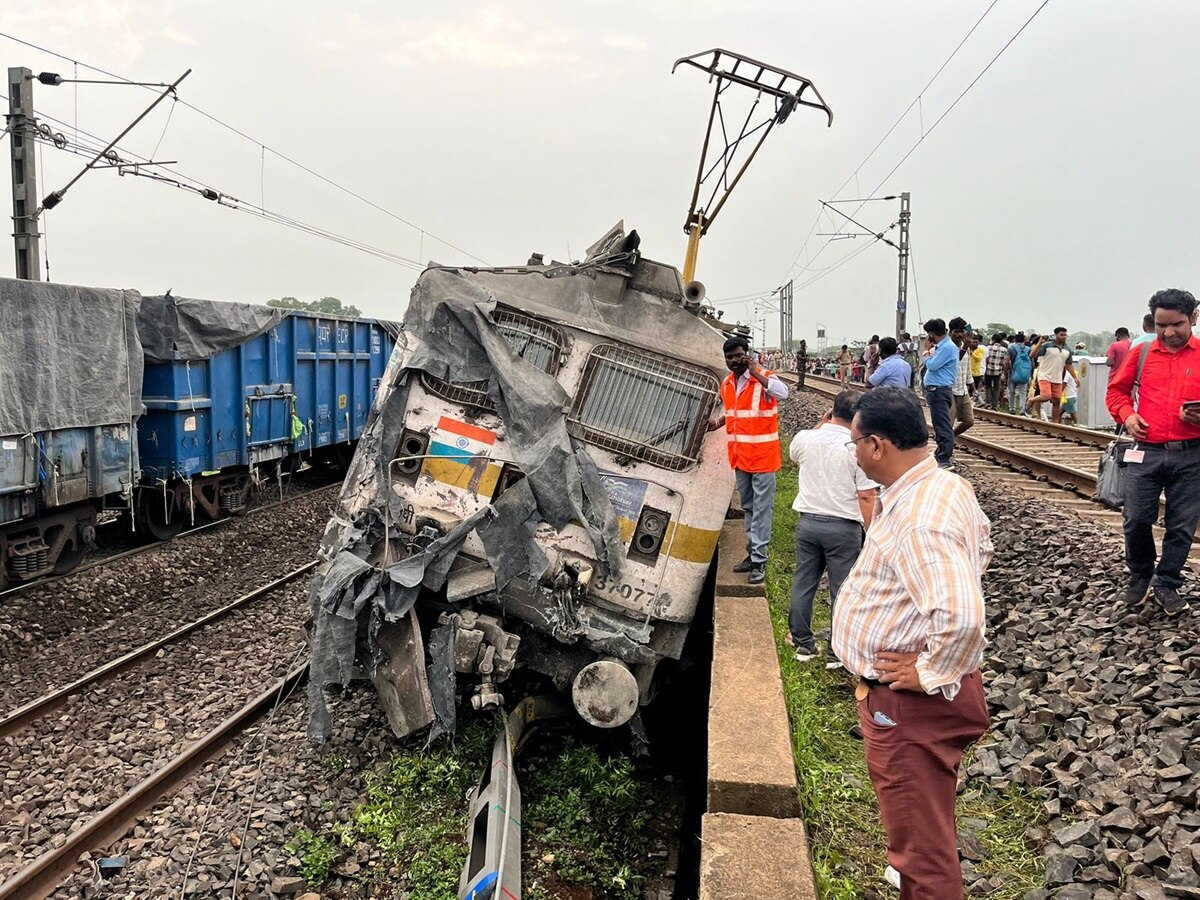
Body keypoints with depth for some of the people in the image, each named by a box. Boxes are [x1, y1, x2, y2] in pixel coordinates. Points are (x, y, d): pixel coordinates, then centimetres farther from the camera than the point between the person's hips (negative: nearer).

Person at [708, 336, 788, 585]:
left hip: (763, 457, -7)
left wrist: (756, 373, -33)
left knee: (761, 510, -3)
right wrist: (719, 423, 9)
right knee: (748, 508, 16)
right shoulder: (726, 384, 8)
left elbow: (782, 392, -35)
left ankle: (759, 560, 2)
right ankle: (752, 554, 26)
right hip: (739, 457, 7)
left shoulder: (764, 378, -13)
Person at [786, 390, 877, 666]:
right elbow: (867, 497, -15)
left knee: (803, 584, 14)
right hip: (843, 528, -4)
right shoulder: (858, 449, -15)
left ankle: (803, 644, 24)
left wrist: (821, 425, 15)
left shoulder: (804, 438, -4)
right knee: (842, 591, 7)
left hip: (808, 522, 4)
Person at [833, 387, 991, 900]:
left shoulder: (917, 523, -30)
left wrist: (931, 675, -24)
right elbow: (980, 546, 21)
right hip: (903, 698, 11)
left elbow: (961, 618, -39)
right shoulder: (948, 485, 2)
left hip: (911, 703, -11)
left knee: (919, 831, 6)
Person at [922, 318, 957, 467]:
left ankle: (944, 459, -8)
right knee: (939, 424, 17)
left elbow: (932, 365, -19)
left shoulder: (947, 347, -16)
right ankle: (941, 454, 27)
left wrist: (929, 352, -3)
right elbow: (931, 365, 19)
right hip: (935, 390, 10)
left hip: (940, 391, -10)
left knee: (943, 425, -9)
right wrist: (929, 350, 10)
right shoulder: (941, 346, 15)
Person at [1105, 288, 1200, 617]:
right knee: (1136, 520, 0)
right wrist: (1126, 415, -3)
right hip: (1146, 452, 1)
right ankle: (1139, 575, 26)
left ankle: (1167, 585, 23)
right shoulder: (1141, 353, 5)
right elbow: (1116, 390, 15)